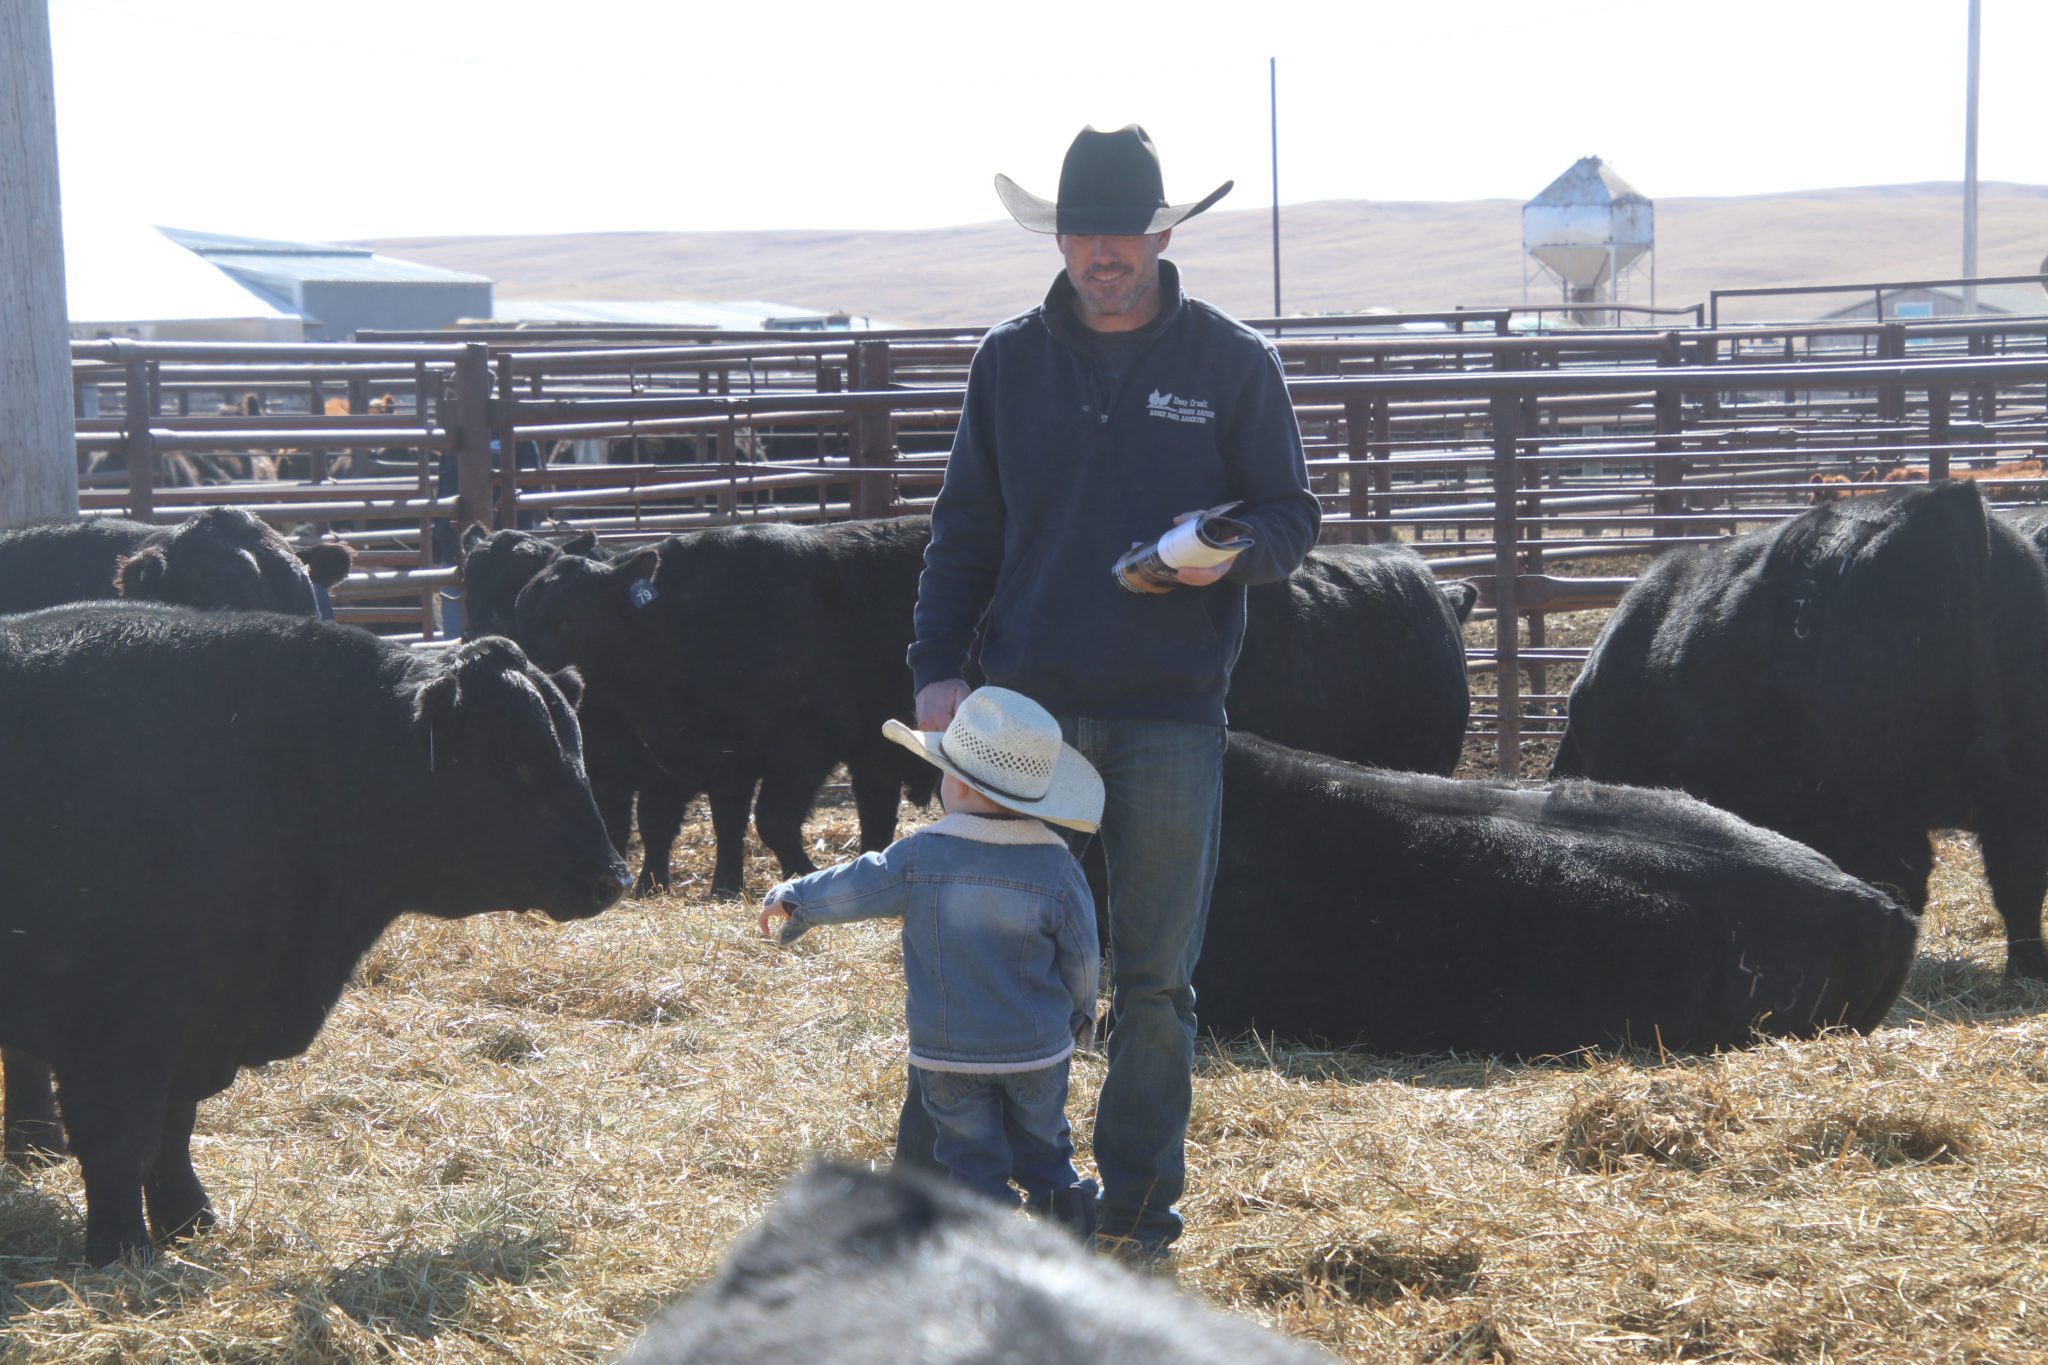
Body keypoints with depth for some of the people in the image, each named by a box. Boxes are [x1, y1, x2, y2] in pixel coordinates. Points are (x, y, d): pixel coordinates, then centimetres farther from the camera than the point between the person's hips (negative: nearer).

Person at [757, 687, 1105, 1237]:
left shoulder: (919, 858, -13)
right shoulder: (1056, 867, -9)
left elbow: (851, 888, 0)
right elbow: (1081, 954, 0)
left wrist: (793, 898, 19)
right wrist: (1080, 1014, 18)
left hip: (948, 1051, -1)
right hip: (1039, 1048, 1)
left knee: (971, 1156, 8)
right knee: (1043, 1148, 18)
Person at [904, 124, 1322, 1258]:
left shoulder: (1232, 363, 2)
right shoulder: (1010, 359, 8)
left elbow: (1293, 517, 6)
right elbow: (966, 530, 11)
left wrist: (1235, 547, -17)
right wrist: (938, 669, 0)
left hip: (1169, 713, -1)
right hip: (1022, 700, 1)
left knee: (1154, 976, 5)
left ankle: (1136, 1205, 15)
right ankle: (929, 1189, 15)